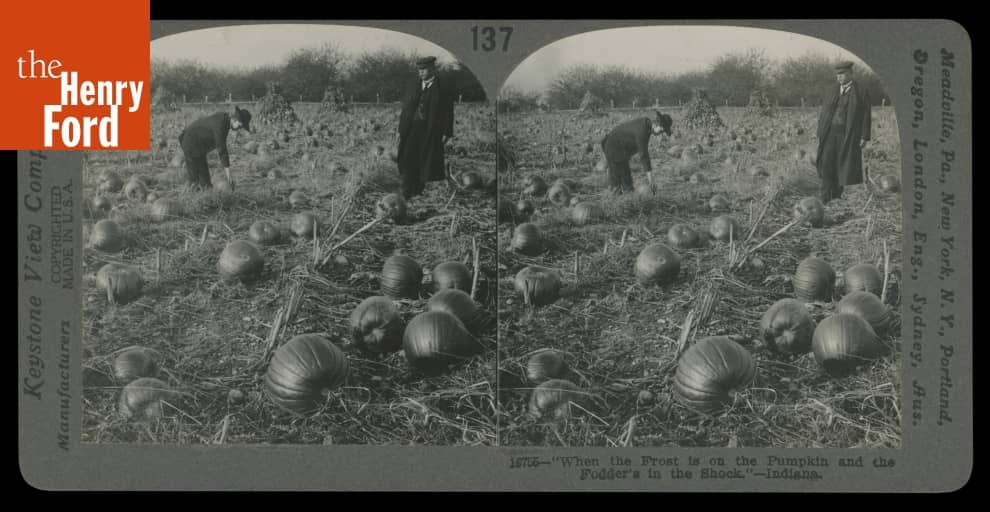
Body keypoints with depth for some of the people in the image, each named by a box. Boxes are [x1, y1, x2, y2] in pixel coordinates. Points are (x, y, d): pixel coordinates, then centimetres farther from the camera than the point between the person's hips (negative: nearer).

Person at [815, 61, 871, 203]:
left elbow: (866, 116, -1)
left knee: (843, 167, 1)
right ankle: (825, 200, -10)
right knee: (827, 163, -11)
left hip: (848, 135, -2)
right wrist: (820, 133, 5)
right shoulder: (831, 91, 10)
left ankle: (836, 197, 14)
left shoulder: (861, 92, 0)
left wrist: (864, 137, -7)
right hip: (831, 132, 2)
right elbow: (824, 113, 11)